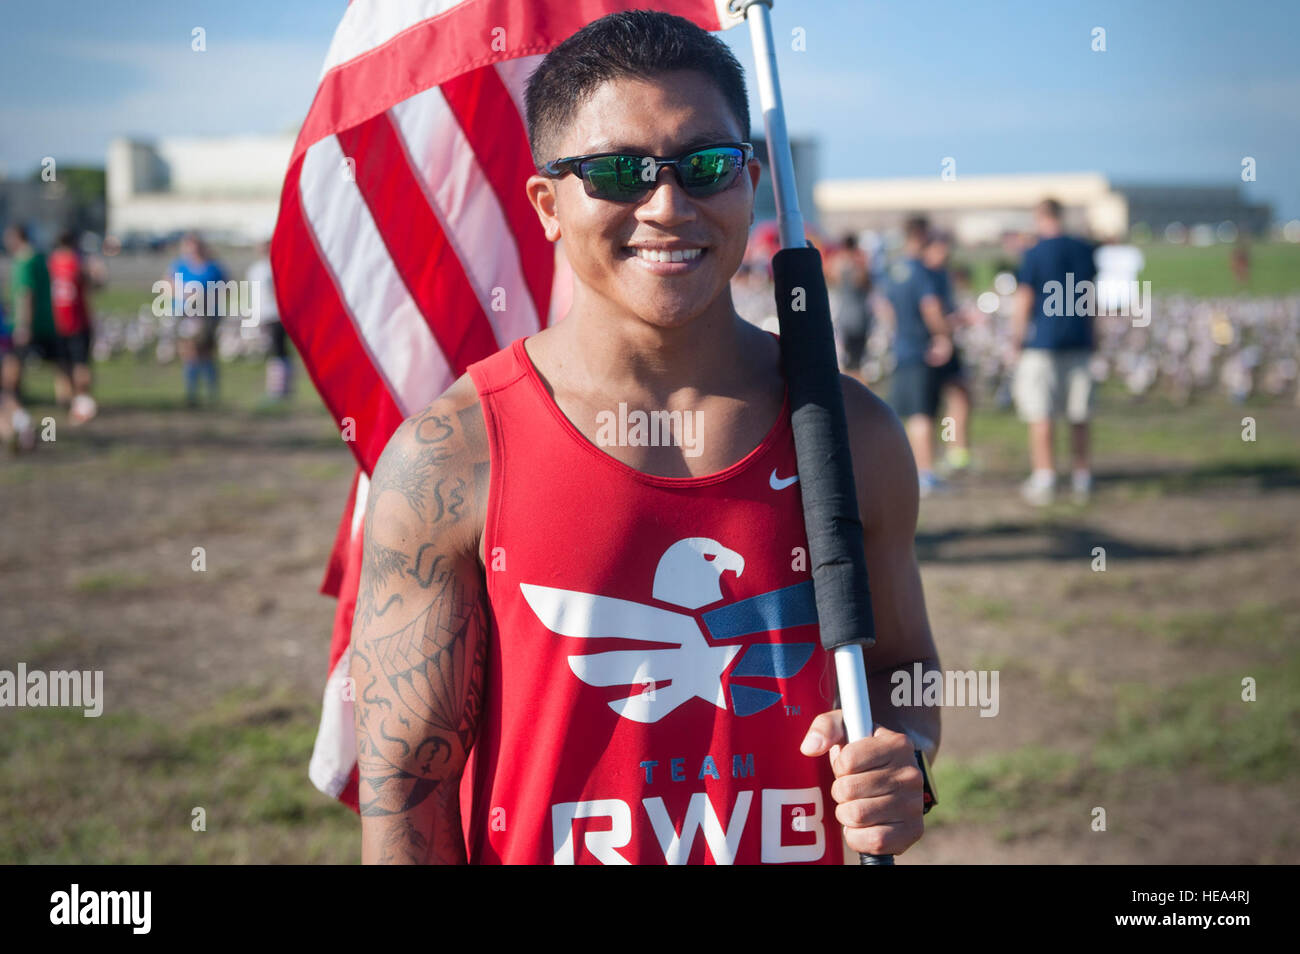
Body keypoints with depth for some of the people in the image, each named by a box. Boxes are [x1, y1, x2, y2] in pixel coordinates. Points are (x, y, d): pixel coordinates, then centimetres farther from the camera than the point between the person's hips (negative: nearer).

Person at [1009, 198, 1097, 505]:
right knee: (1079, 415, 10)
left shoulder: (1034, 254, -9)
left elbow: (1023, 303, -8)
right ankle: (1082, 478, 14)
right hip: (1079, 342, 5)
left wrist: (1016, 342, 1)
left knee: (1040, 414, 0)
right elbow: (1092, 298, 13)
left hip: (1042, 342, -5)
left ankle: (1044, 479, -2)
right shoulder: (1084, 250, 6)